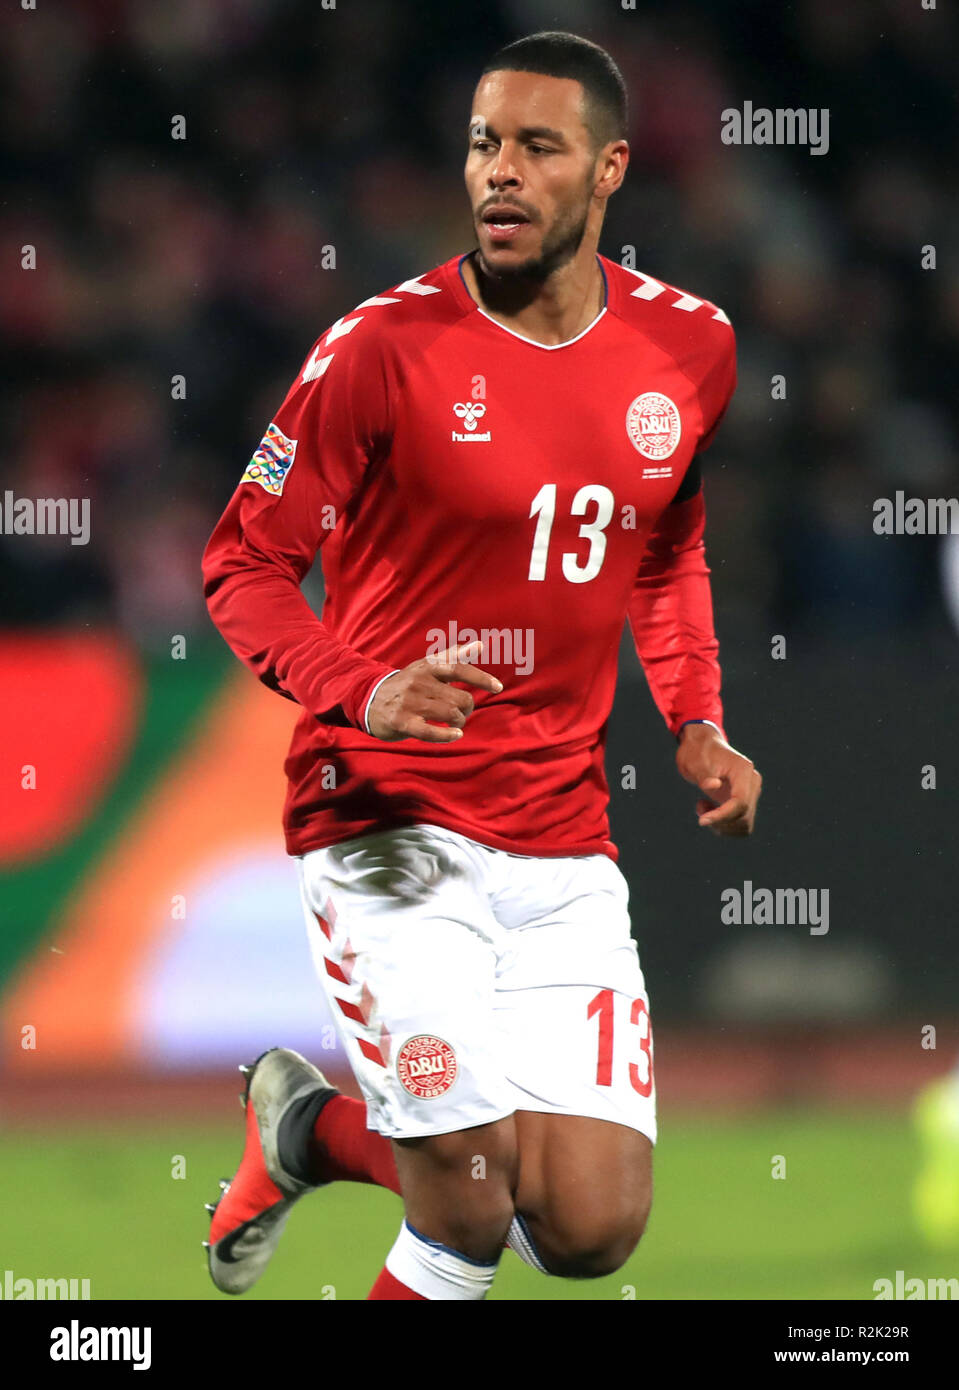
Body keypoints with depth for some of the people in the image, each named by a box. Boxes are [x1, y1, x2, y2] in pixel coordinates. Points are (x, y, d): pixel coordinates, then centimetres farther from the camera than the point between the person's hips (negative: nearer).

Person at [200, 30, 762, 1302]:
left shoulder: (689, 348, 5)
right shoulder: (383, 348, -10)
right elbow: (244, 563, -5)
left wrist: (697, 727, 9)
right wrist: (361, 693, -22)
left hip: (562, 839, 5)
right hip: (391, 822, -5)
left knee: (593, 1229, 0)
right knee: (469, 1227, -13)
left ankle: (309, 1126, 26)